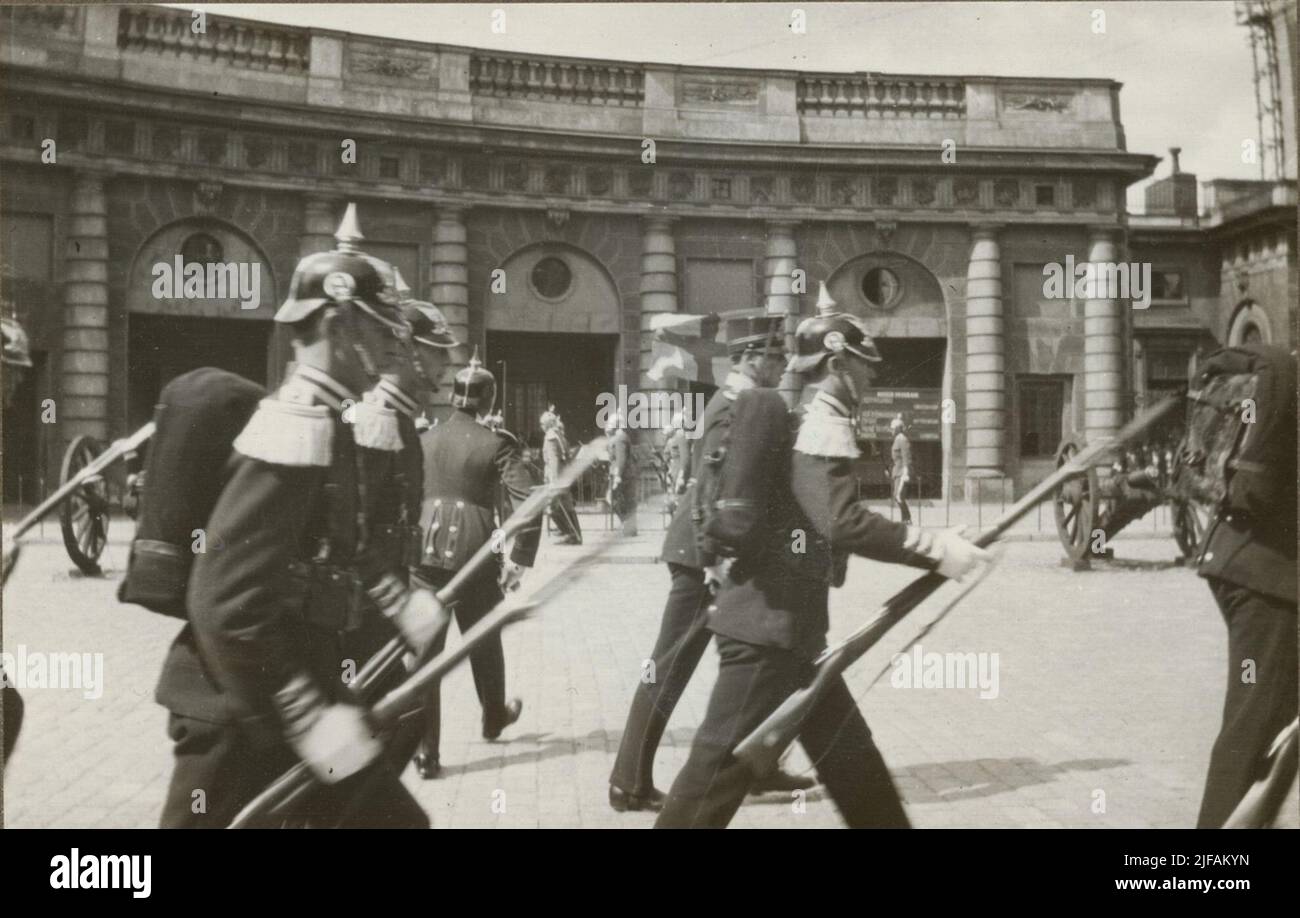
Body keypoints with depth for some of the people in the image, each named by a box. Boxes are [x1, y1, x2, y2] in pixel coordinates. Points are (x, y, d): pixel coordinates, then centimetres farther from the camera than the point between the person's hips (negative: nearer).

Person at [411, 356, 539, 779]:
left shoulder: (424, 440, 5)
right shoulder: (497, 443, -4)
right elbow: (527, 503, -13)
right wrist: (519, 559, -6)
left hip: (425, 551, 1)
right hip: (474, 554, -1)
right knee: (484, 641, 21)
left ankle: (426, 752, 0)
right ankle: (494, 717, 44)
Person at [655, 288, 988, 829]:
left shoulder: (785, 418, 17)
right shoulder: (823, 421, -12)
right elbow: (841, 522, -25)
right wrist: (935, 550, -21)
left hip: (779, 623, 10)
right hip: (769, 626, -10)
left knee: (848, 753, 16)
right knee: (720, 771, -7)